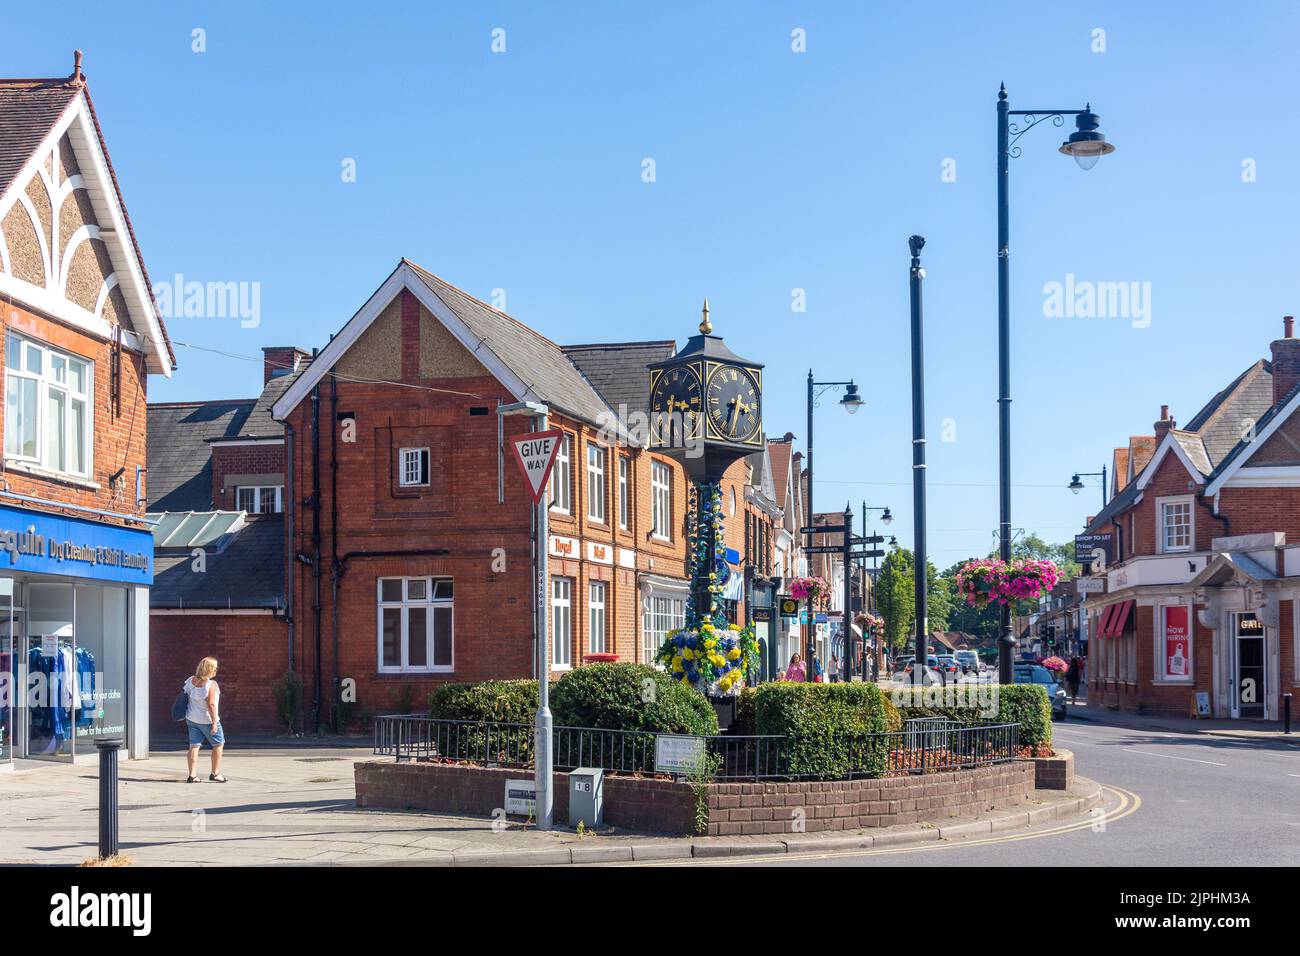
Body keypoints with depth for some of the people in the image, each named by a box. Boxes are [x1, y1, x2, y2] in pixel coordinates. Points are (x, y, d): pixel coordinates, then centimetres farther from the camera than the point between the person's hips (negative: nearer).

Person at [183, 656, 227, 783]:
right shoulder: (211, 685, -21)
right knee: (218, 744, 11)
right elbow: (211, 705, -25)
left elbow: (184, 694, 10)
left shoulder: (190, 681, 0)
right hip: (207, 720, -6)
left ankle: (192, 775, -1)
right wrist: (214, 723, -23)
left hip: (191, 719, 6)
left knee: (194, 746, 6)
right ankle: (215, 773, 12)